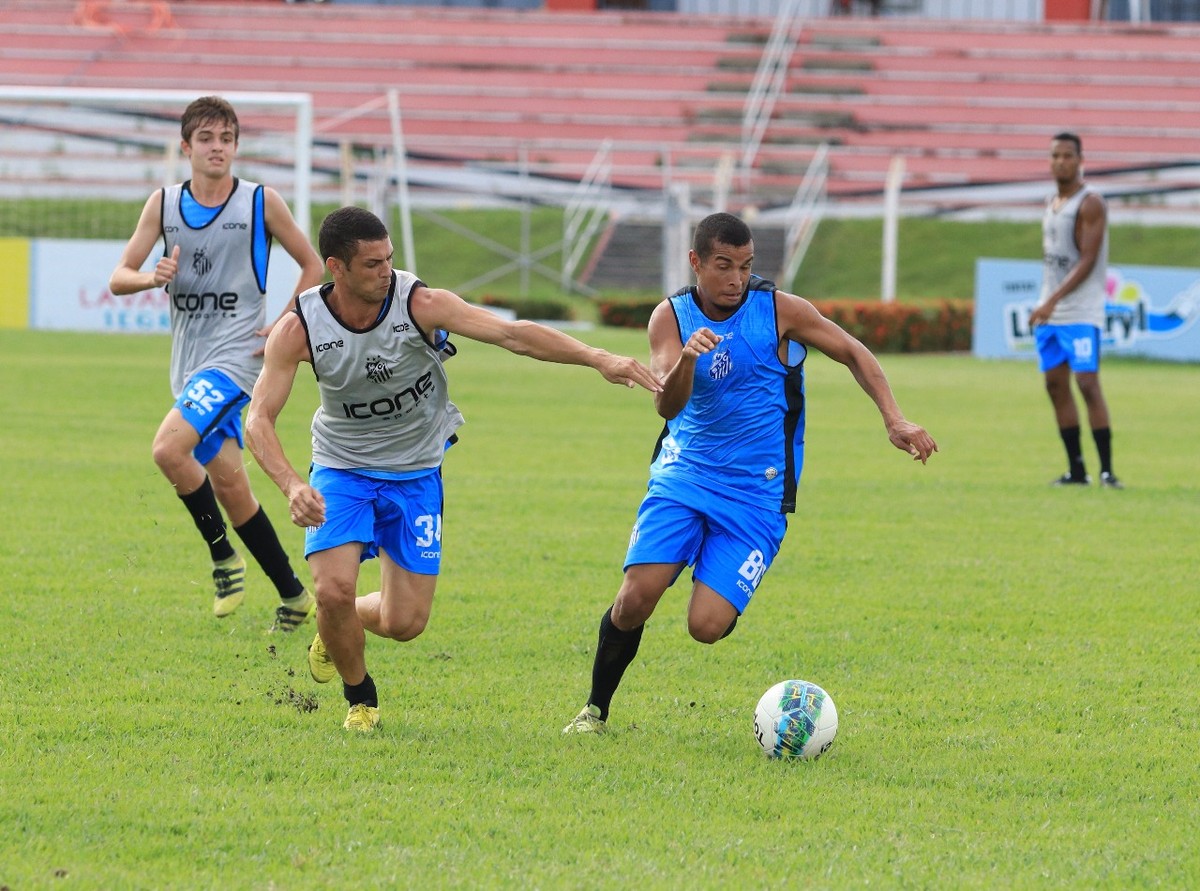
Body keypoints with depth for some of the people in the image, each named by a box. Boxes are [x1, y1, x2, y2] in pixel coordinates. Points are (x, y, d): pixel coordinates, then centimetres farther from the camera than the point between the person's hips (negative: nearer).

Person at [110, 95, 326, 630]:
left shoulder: (261, 203, -3)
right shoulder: (164, 204, 6)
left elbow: (312, 265, 7)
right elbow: (118, 278, 2)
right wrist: (151, 277, -20)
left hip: (237, 354, -5)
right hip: (189, 361, 5)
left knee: (169, 448, -25)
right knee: (227, 484, 6)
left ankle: (222, 554, -6)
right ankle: (293, 596, 17)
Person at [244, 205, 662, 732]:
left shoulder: (420, 304, -19)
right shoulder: (300, 328, -18)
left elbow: (510, 334, -25)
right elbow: (259, 419, -20)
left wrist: (597, 359, -38)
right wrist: (292, 486, -38)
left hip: (415, 473, 1)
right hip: (341, 470, -1)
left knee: (405, 623, -5)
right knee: (333, 589, -22)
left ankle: (337, 629, 33)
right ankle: (359, 697, 9)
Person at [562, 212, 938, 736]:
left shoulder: (780, 310, -8)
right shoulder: (671, 317, -5)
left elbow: (852, 354, 3)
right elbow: (667, 406, -17)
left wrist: (894, 421, -7)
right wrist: (686, 359, -37)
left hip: (757, 491, -2)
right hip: (683, 475, 2)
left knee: (706, 627, -15)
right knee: (636, 598, -18)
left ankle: (727, 600, 23)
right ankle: (596, 709, 5)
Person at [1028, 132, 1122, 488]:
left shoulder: (1090, 203, -9)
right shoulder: (1051, 202, 15)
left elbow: (1087, 261, -16)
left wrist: (1054, 301, -23)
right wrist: (1044, 304, 15)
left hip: (1081, 313, -8)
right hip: (1049, 312, 8)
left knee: (1087, 383, -13)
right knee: (1056, 385, 5)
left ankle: (1107, 469, -12)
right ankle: (1076, 469, 10)